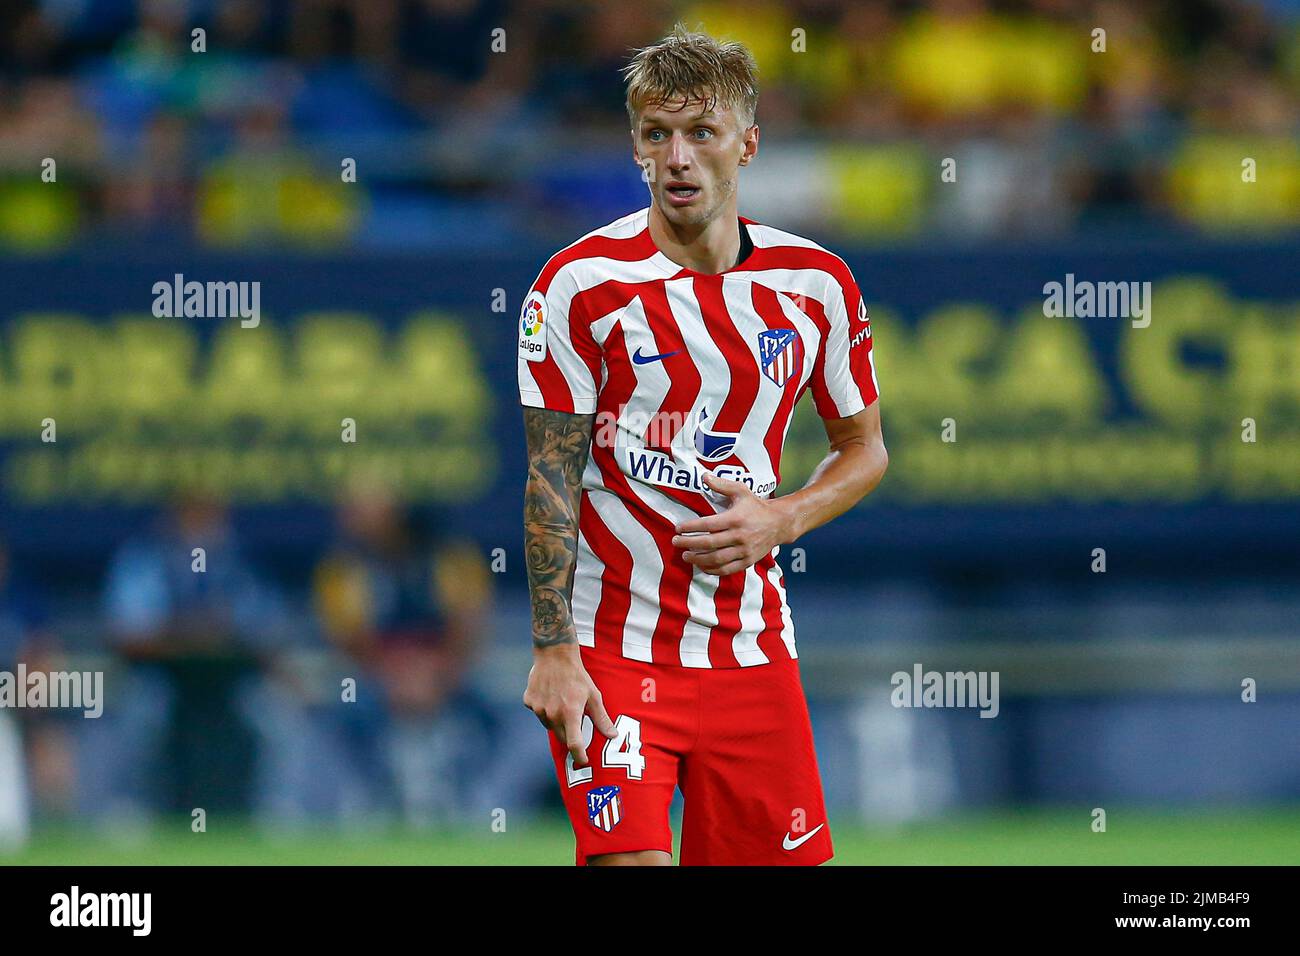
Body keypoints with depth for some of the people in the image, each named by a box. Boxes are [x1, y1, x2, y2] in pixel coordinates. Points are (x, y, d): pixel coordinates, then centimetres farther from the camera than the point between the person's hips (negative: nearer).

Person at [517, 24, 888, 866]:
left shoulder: (818, 284, 3)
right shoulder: (581, 283, -7)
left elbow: (864, 447, 14)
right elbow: (550, 477, -6)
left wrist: (782, 519, -7)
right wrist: (553, 651, -13)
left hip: (753, 652, 3)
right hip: (613, 653, -3)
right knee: (628, 860, -18)